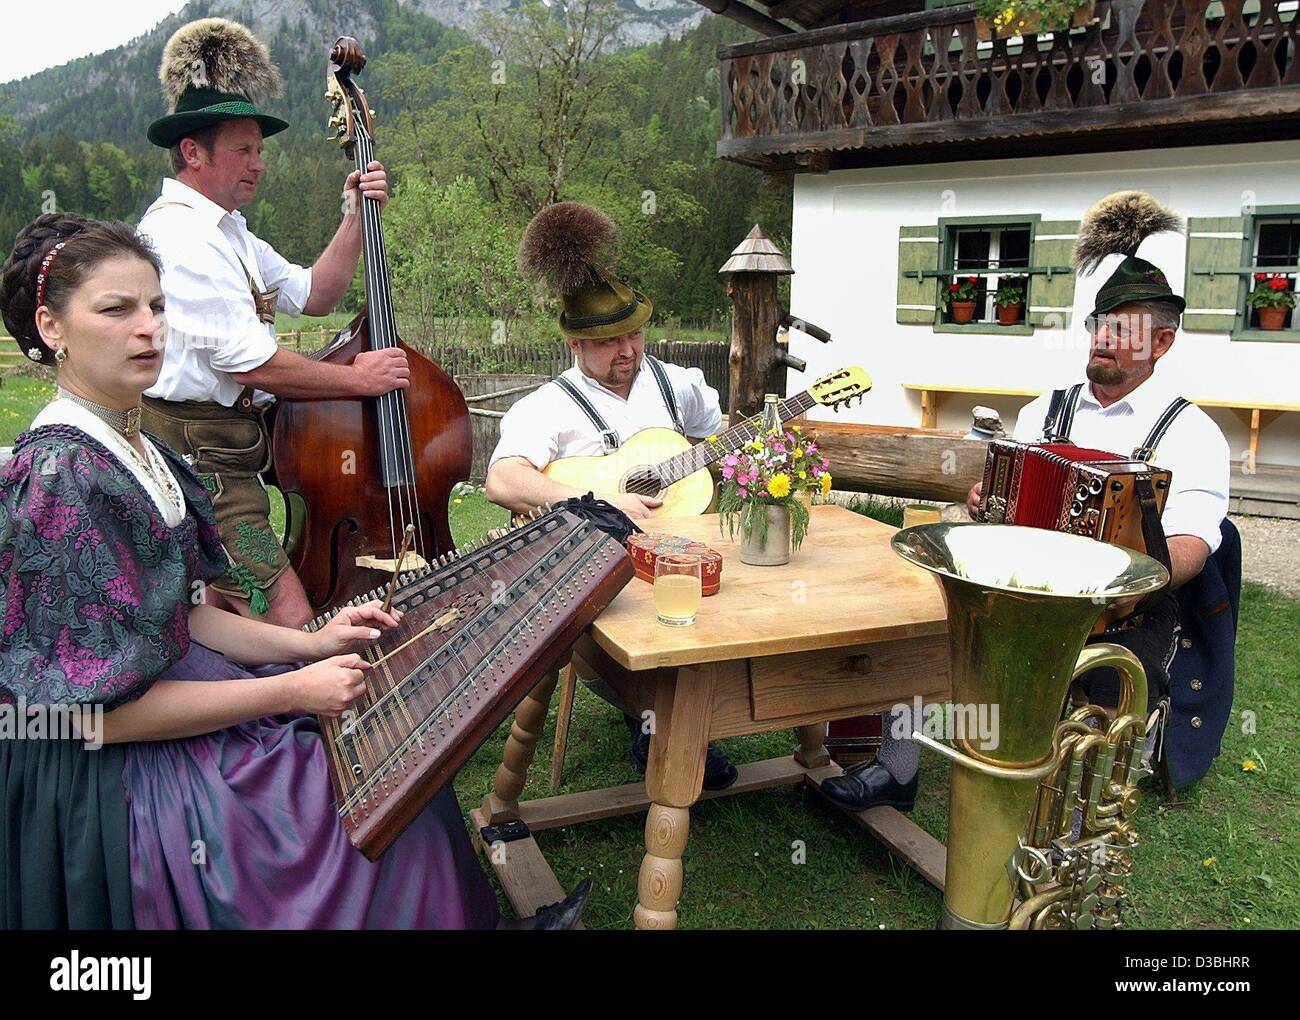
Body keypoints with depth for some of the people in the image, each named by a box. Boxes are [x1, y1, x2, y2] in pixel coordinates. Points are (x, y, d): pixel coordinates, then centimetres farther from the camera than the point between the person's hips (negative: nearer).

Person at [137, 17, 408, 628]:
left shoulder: (226, 229, 18)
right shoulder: (179, 234, -15)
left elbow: (313, 295, 20)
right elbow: (249, 363, -21)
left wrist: (354, 217, 9)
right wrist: (359, 379, -10)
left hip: (234, 447, 10)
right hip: (202, 454, -10)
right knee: (291, 627, -15)